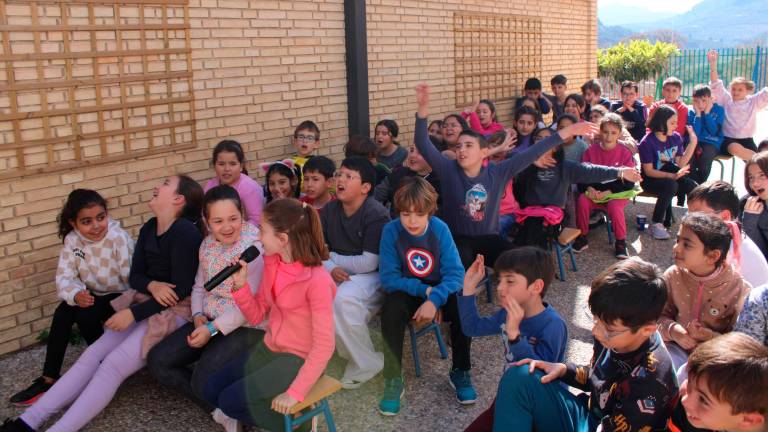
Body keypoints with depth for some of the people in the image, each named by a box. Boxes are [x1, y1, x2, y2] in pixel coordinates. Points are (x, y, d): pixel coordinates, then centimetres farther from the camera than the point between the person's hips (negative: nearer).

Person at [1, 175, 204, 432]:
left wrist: (133, 313, -17)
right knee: (92, 354, -6)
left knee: (113, 364, -20)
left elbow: (181, 290, -19)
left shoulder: (185, 232, -17)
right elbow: (135, 275, 9)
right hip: (145, 302, 8)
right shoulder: (149, 228, 9)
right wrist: (151, 285, -15)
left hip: (175, 311, -8)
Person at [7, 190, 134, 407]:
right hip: (93, 297, 5)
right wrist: (76, 295, -34)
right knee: (62, 313, -20)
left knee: (86, 314, -28)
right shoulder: (72, 240, -7)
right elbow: (64, 277, -13)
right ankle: (49, 379, -13)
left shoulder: (119, 238, -24)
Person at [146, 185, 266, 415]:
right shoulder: (207, 245, 6)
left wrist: (213, 328, -21)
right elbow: (199, 287, 15)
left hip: (247, 327, -8)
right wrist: (198, 315, -5)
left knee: (203, 381, -27)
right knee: (157, 361, -1)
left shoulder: (255, 248, -17)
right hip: (209, 321, 8)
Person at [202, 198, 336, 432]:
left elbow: (324, 346, -25)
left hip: (298, 359, -7)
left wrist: (295, 393, -26)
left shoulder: (317, 280, -26)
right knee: (211, 390, 0)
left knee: (230, 400, -13)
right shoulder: (271, 263, -3)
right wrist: (240, 284, -11)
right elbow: (256, 316, 5)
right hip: (268, 349, 7)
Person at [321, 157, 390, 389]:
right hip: (339, 274, 7)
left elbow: (369, 263, -21)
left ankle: (366, 363, -11)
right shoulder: (330, 209, 4)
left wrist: (332, 257, -8)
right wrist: (331, 268, -20)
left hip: (373, 276, -6)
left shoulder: (376, 214, -16)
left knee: (343, 299, -35)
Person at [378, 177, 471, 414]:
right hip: (407, 291, -1)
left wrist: (434, 299, -35)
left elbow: (455, 273, -19)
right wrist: (423, 290, -27)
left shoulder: (440, 229, -15)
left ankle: (460, 372, -3)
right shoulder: (391, 231, -17)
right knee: (392, 308, -32)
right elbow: (388, 278, -16)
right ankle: (393, 381, -17)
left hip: (438, 290, 1)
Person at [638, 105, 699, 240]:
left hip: (671, 176, 6)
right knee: (670, 185, -35)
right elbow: (649, 171, -19)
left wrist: (692, 143, -9)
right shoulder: (647, 143, -17)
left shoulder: (676, 137, 1)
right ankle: (656, 223, -20)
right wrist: (672, 176, -30)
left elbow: (681, 164, -2)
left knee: (693, 187, -17)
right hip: (651, 180, -6)